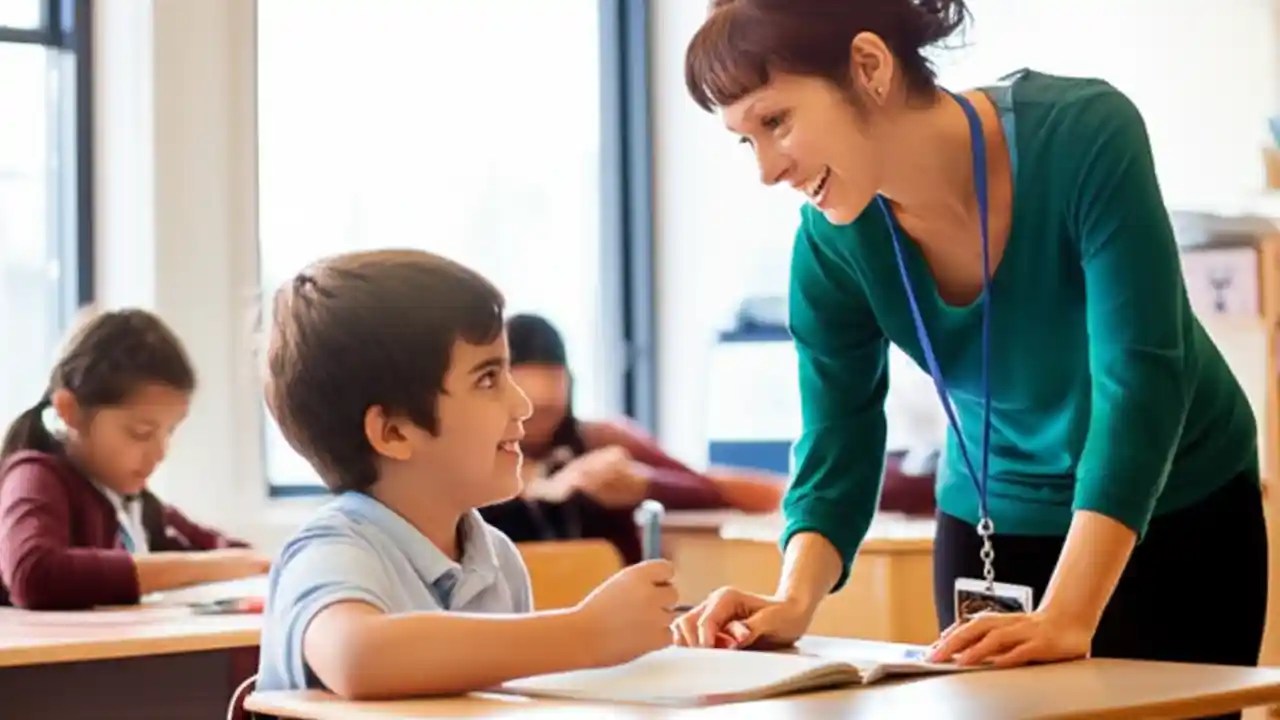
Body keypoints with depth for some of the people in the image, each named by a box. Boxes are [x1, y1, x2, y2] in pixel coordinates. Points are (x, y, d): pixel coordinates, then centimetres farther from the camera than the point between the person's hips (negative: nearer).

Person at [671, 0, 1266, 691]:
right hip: (993, 527, 3)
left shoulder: (1084, 136, -29)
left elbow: (1138, 376, -34)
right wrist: (793, 601, -32)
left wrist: (1065, 618, -42)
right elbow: (836, 450, -12)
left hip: (1183, 516, -3)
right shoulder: (832, 245, -17)